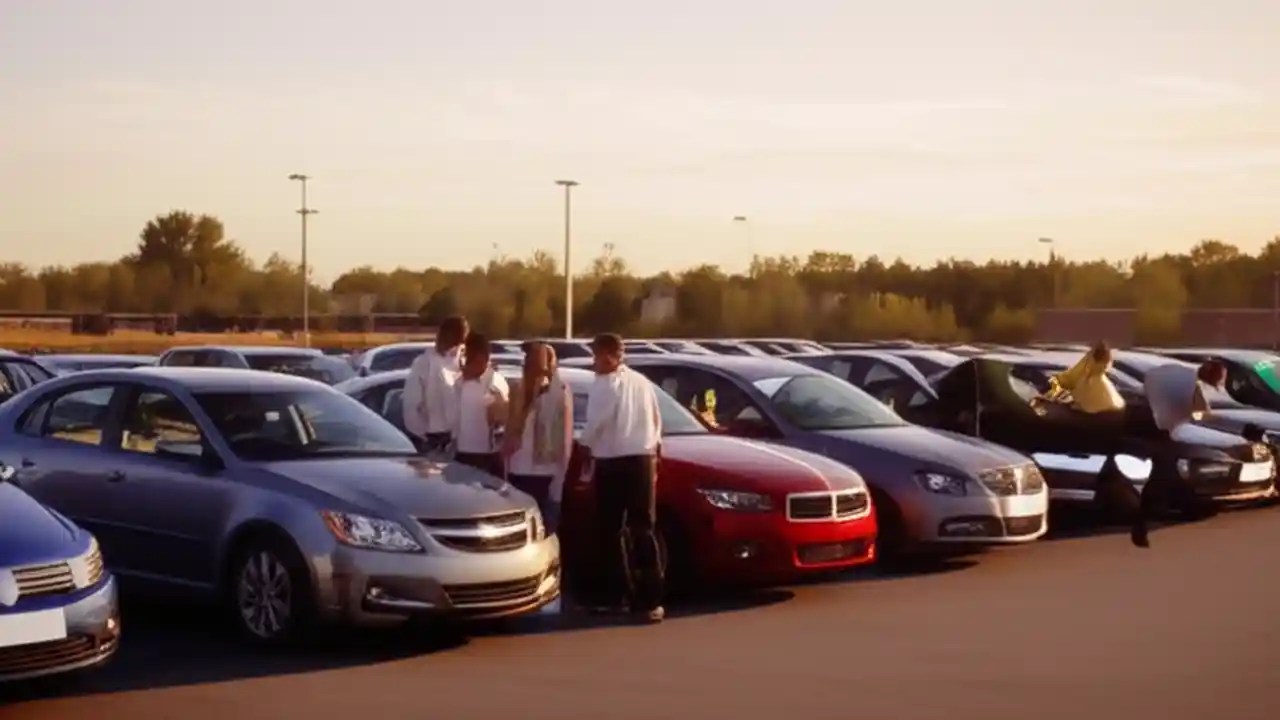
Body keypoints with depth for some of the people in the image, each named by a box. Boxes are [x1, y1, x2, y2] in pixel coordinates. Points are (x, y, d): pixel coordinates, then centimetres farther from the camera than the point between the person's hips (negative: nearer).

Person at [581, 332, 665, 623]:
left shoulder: (605, 384, -8)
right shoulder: (642, 382, 13)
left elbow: (595, 425, -12)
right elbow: (656, 422, 17)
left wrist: (583, 447, 6)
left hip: (612, 463, -6)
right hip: (642, 460, 6)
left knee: (612, 531, 6)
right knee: (643, 529, 3)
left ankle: (620, 595, 11)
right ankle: (651, 600, -4)